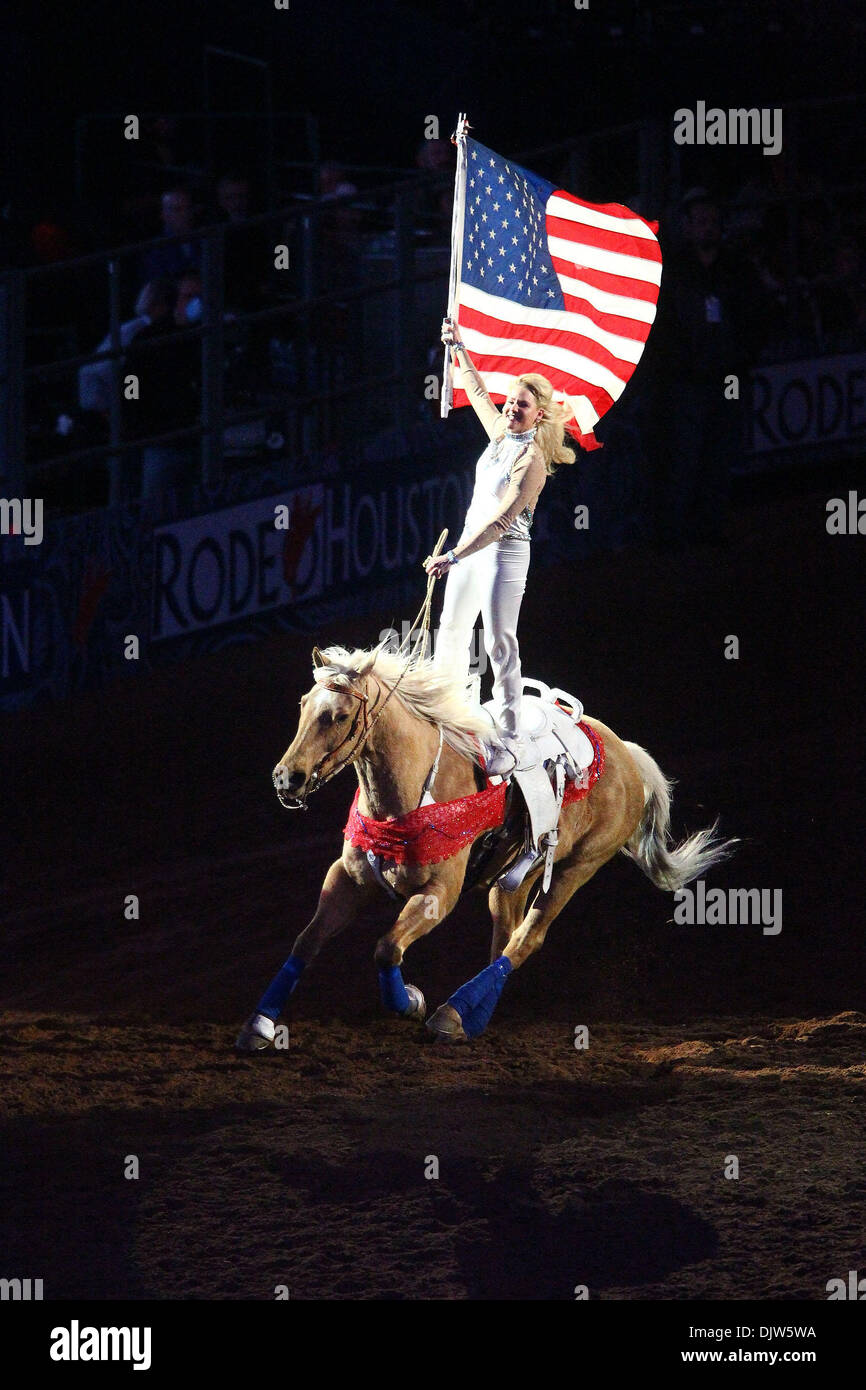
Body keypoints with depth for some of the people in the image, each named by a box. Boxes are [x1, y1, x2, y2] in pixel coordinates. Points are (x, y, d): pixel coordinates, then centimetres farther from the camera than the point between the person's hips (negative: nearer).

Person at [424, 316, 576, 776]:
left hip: (504, 552, -9)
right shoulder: (500, 435, 4)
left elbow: (502, 519, -26)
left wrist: (453, 556, -30)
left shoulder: (532, 459, -19)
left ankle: (508, 741, -11)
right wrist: (458, 348, 28)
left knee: (500, 642, -12)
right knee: (453, 630, 18)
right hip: (471, 546, 9)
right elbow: (477, 392, 25)